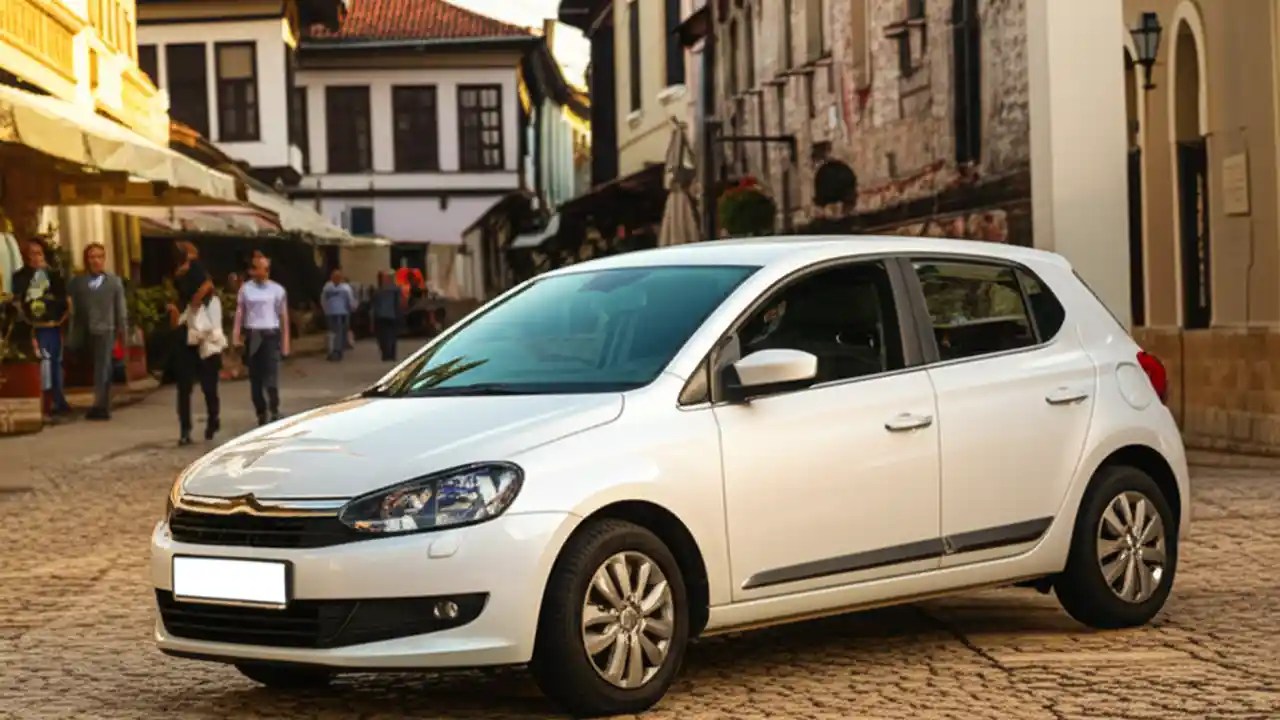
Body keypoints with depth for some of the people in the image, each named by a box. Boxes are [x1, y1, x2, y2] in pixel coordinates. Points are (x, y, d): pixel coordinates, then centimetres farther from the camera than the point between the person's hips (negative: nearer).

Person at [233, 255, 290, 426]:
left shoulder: (277, 289, 3)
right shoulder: (246, 289, 6)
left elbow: (284, 316, 5)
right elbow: (240, 313, 5)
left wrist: (285, 341, 2)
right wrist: (236, 335, -6)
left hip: (271, 335, -2)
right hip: (252, 336, 2)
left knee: (271, 376, -10)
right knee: (254, 377, 5)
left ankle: (274, 410, 2)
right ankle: (261, 412, 15)